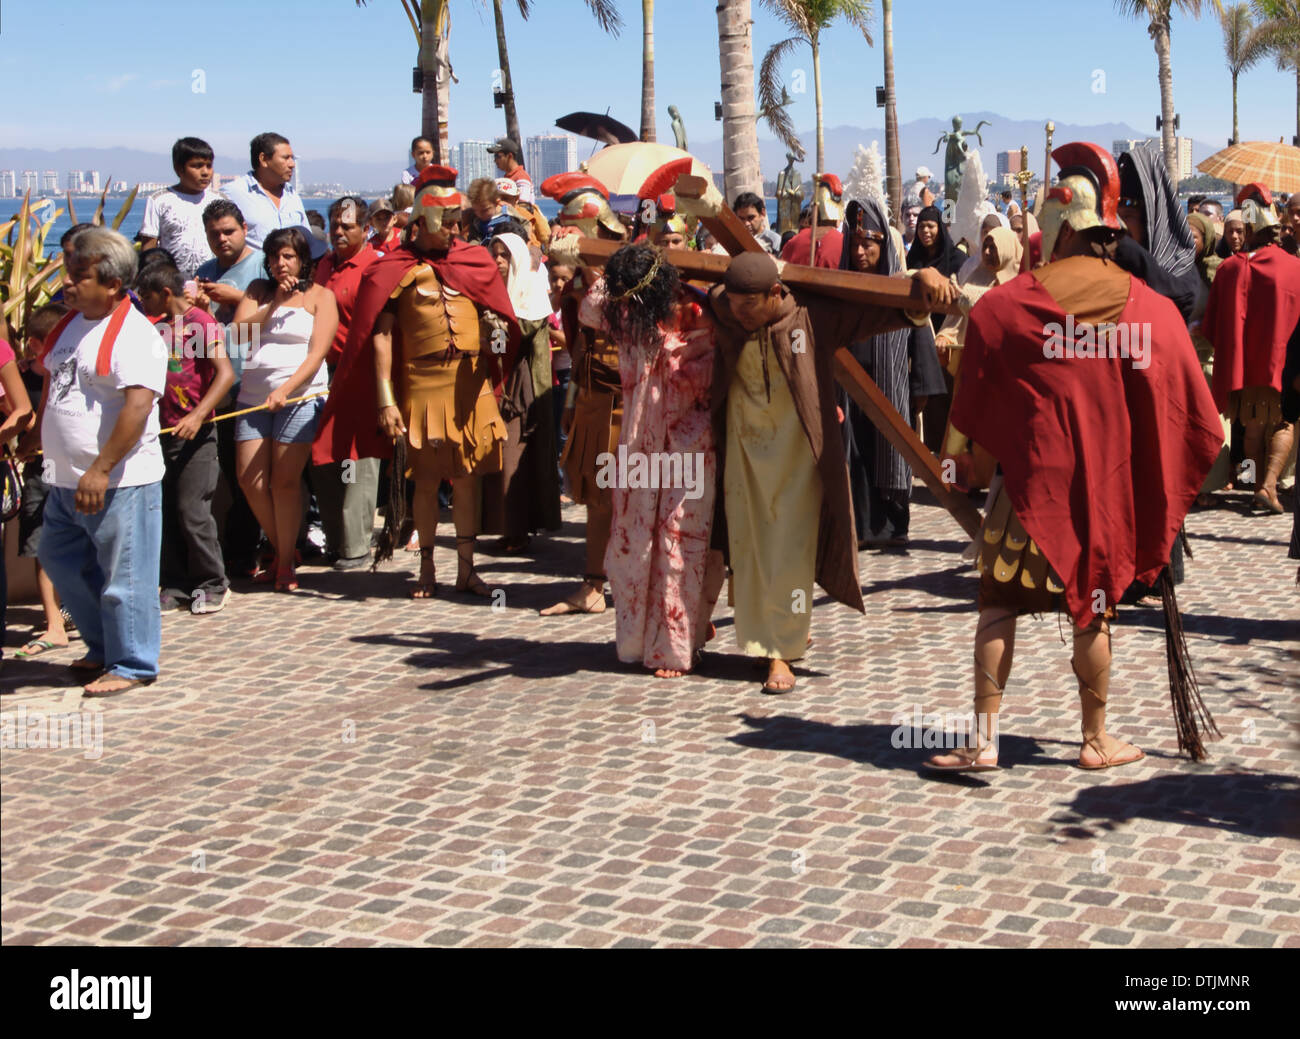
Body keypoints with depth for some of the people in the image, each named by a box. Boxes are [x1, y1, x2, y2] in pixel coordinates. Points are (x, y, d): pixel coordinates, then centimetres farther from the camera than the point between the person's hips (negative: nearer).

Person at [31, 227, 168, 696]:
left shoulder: (133, 335, -17)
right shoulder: (71, 324, 12)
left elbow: (138, 406, -25)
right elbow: (53, 385, 26)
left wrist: (101, 470, -26)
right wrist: (41, 439, 22)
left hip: (119, 483, -10)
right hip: (67, 480, 10)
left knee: (124, 577, -1)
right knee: (61, 562, 19)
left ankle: (131, 665, 12)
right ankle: (104, 648, 33)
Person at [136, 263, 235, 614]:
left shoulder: (200, 322, -9)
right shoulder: (159, 327, 15)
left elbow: (226, 374, -19)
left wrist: (198, 415, -27)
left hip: (195, 434, -8)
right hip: (164, 431, 8)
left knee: (192, 511, -8)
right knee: (166, 512, 7)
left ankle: (213, 586, 4)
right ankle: (177, 586, 14)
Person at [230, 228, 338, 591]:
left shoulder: (319, 295, 5)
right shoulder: (258, 290, 17)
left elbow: (317, 353, -5)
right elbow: (240, 333, 1)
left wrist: (285, 390, -18)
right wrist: (276, 302, -5)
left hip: (300, 395, -4)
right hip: (253, 396, 4)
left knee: (285, 481, -8)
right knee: (250, 480, -2)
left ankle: (286, 562, 4)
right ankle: (280, 550, 18)